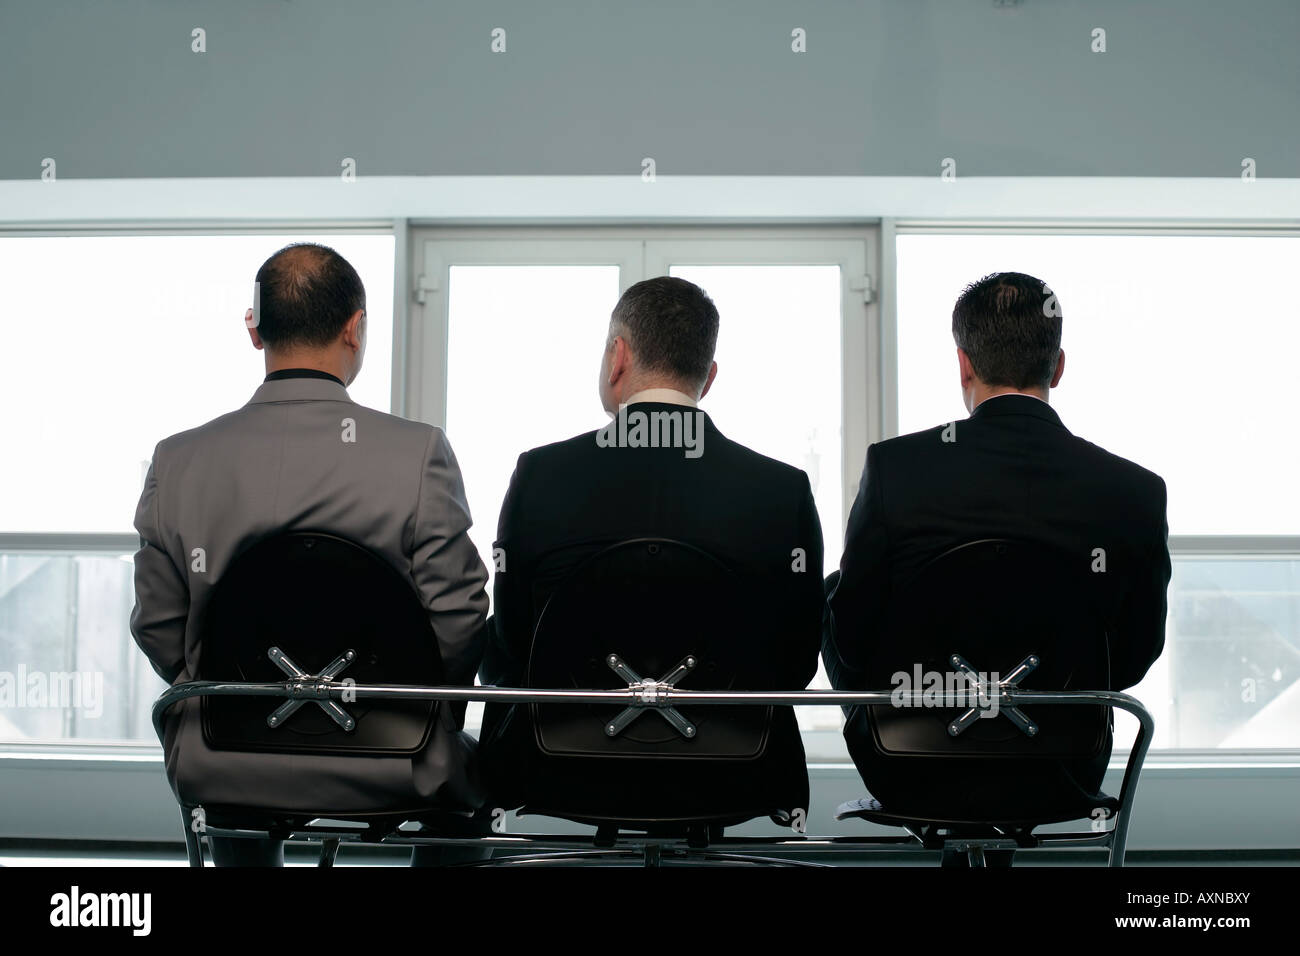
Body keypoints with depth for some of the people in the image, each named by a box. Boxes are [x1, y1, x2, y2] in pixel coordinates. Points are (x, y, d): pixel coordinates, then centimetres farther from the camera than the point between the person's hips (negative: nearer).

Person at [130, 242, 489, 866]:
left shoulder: (177, 461, -7)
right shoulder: (419, 452, -15)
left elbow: (158, 627, -1)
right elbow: (458, 621, -13)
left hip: (220, 770, 3)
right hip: (384, 772, -2)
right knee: (471, 763, 31)